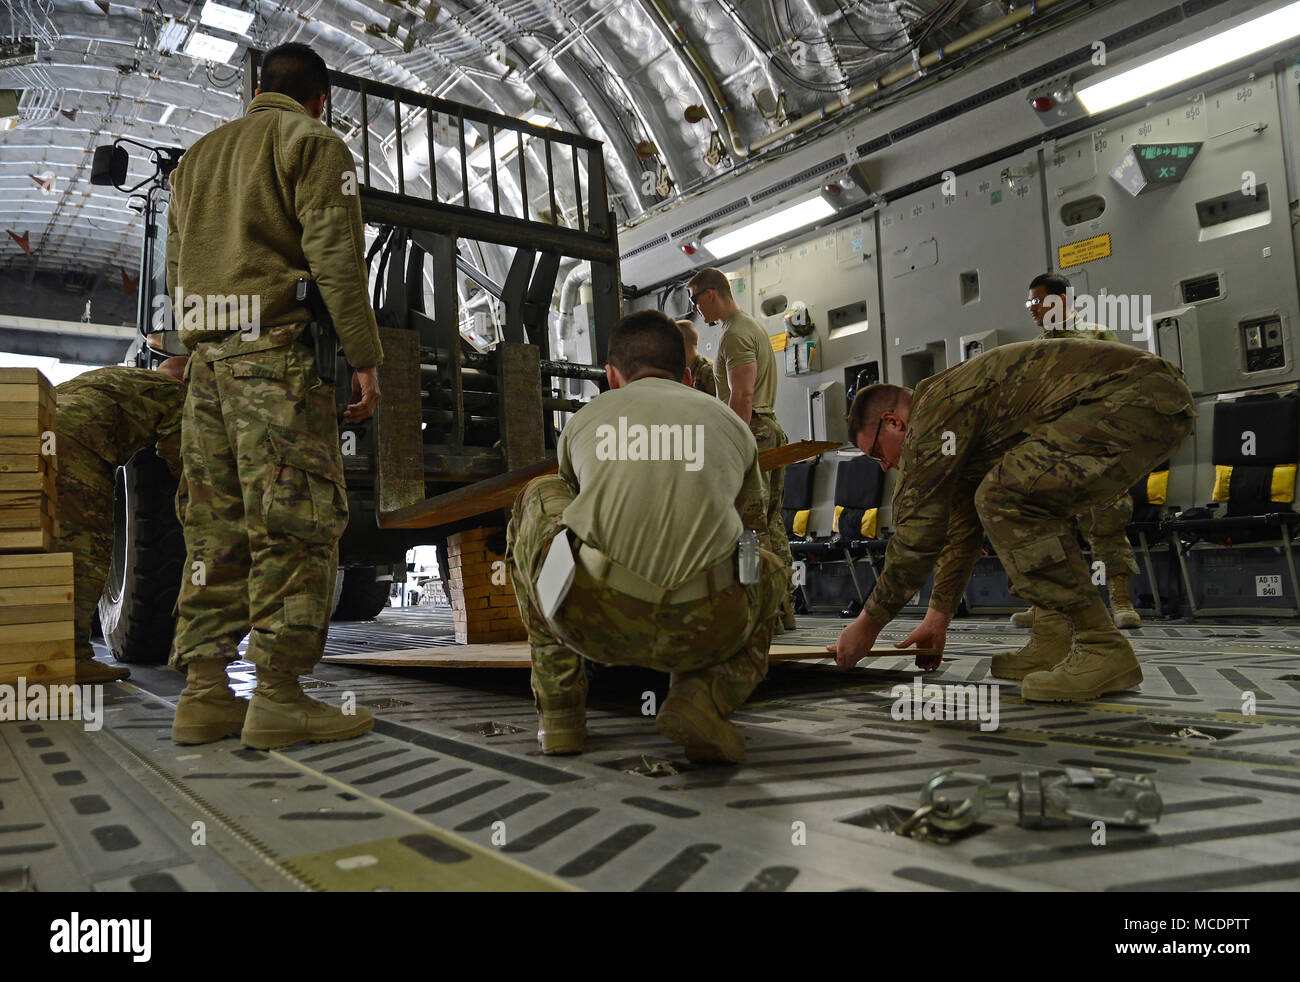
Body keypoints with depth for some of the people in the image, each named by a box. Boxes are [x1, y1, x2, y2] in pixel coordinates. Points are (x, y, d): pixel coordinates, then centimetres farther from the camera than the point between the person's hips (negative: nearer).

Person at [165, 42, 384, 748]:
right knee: (295, 519, -8)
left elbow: (176, 270, 23)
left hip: (206, 353, 7)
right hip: (277, 351, -7)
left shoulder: (196, 155, 27)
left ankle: (204, 692, 6)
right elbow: (335, 257, -9)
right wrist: (365, 357, -10)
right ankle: (278, 696, -9)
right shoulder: (314, 145, 4)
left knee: (215, 525, 6)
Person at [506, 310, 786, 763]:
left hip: (593, 621, -1)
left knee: (536, 497, 31)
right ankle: (705, 695, 6)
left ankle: (558, 709, 26)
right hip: (703, 631, 1)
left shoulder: (585, 418, 23)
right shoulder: (732, 424, 25)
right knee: (771, 569, 37)